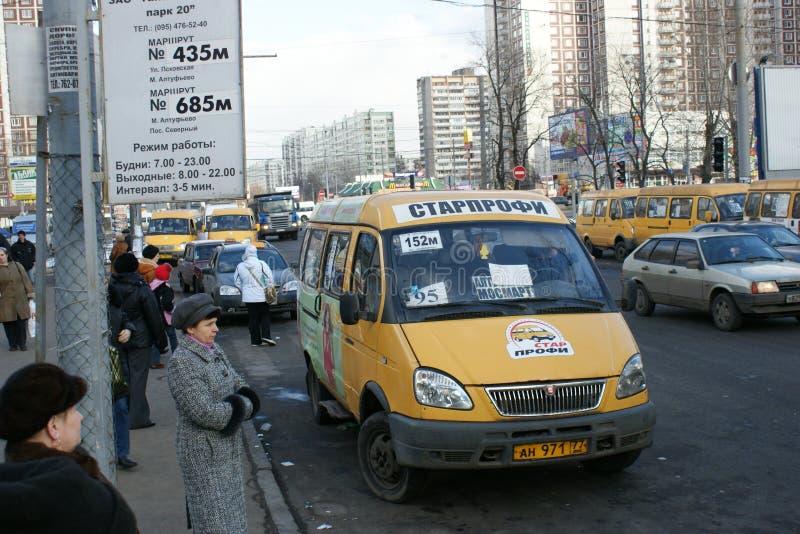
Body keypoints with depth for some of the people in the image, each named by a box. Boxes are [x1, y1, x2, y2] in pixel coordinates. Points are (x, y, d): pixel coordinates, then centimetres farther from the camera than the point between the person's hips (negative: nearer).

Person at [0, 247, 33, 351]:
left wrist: (30, 293, 3)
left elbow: (25, 279, 8)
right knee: (9, 323, 1)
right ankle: (13, 344, 15)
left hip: (20, 300, 1)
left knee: (22, 323, 1)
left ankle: (22, 344, 14)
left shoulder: (16, 265, 8)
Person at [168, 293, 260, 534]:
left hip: (228, 449, 8)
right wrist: (240, 408, -12)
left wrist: (242, 405, -11)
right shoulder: (181, 363, -19)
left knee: (231, 513, 16)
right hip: (204, 454, -8)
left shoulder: (214, 351, 7)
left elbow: (240, 385, 10)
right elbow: (205, 413, -25)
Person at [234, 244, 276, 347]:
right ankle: (266, 336, -5)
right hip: (261, 296, -2)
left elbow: (236, 281, 9)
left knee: (253, 318, 8)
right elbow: (270, 278, -9)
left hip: (248, 297, 2)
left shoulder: (240, 266, 1)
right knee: (265, 316, 9)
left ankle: (255, 340, 8)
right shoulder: (261, 264, -7)